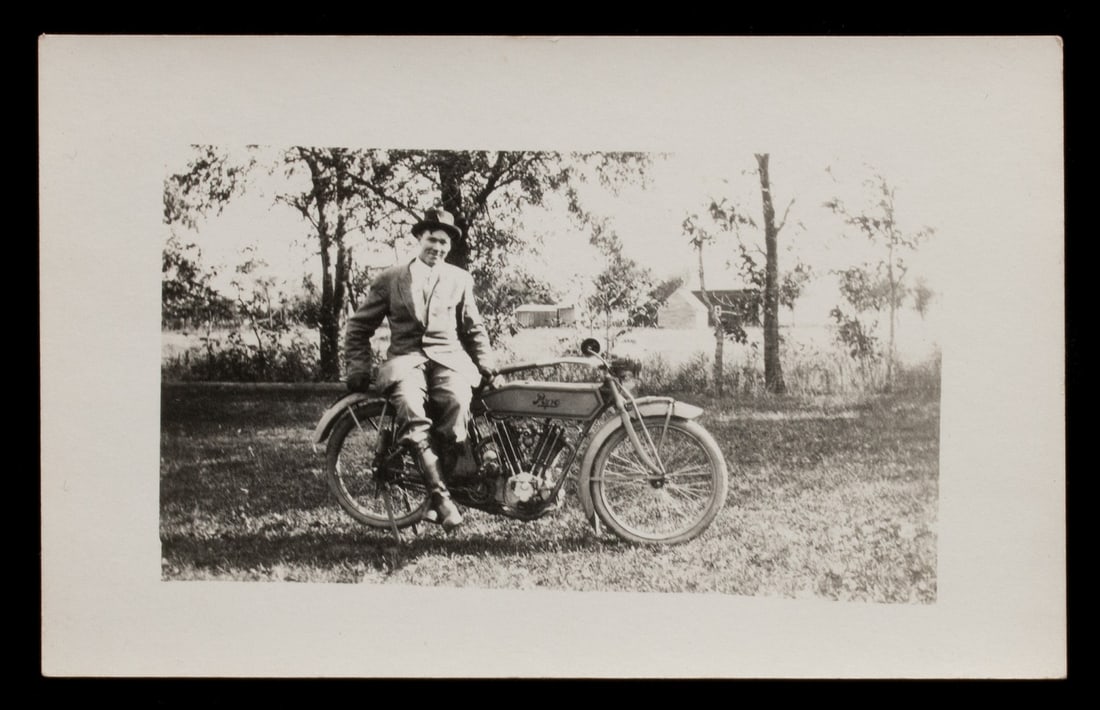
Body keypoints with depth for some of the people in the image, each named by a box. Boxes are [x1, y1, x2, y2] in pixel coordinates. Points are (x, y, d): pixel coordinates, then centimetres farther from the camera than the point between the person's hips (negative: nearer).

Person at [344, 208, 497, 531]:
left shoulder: (460, 280, 19)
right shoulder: (389, 279, 13)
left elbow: (474, 328, 27)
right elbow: (359, 327, 16)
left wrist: (486, 366, 15)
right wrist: (358, 369, 5)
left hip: (449, 358, 1)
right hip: (405, 359, -1)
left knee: (457, 401, -36)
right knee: (410, 406, -36)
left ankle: (445, 478, -23)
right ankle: (441, 494, -36)